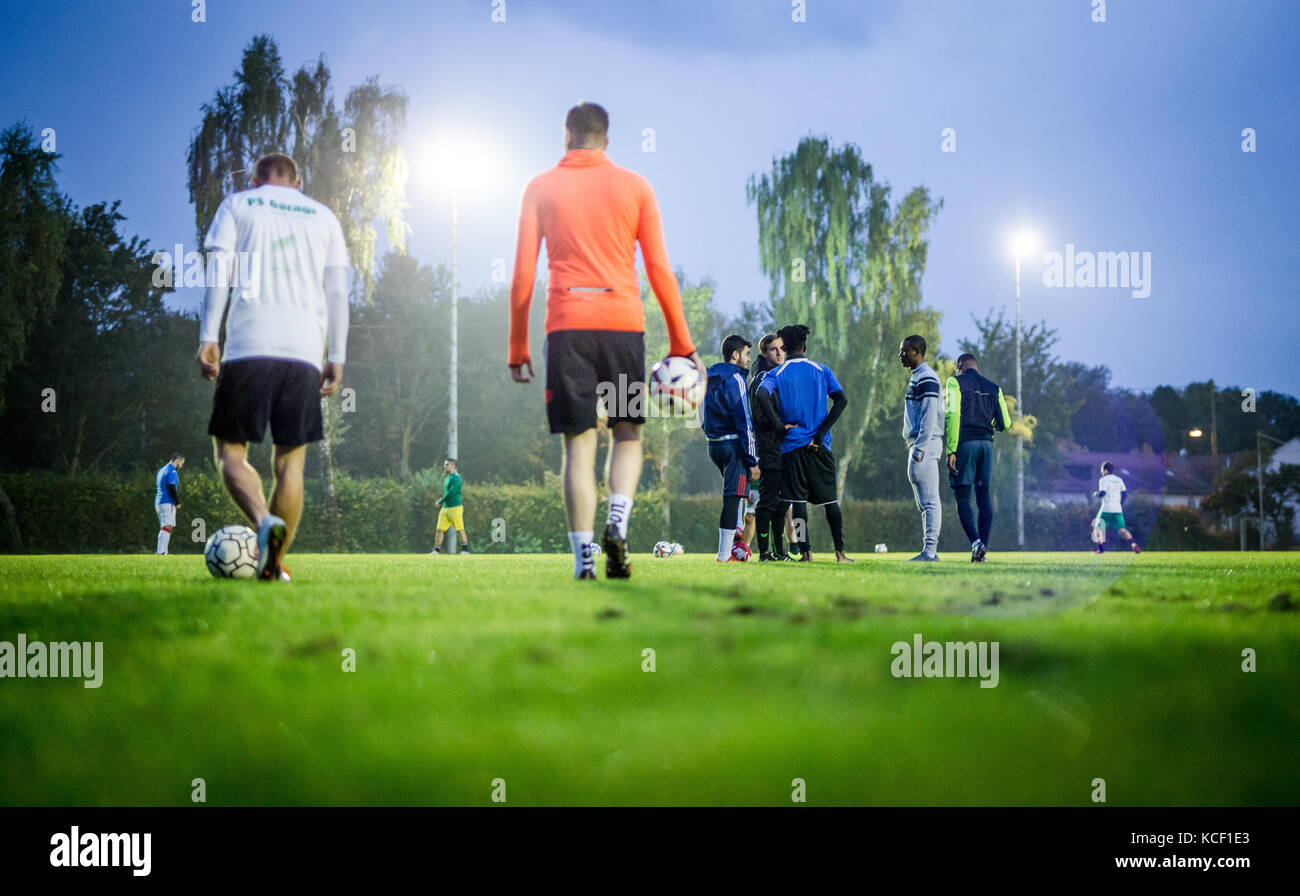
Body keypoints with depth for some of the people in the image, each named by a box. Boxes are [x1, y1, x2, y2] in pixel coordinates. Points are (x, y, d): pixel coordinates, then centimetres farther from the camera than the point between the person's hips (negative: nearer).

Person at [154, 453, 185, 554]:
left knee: (163, 528, 10)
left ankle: (163, 551, 6)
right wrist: (178, 502, -8)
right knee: (167, 527, -13)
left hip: (158, 503, 9)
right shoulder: (172, 472, -9)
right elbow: (172, 489, -18)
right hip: (168, 503, -9)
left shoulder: (161, 471, 20)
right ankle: (161, 551, -22)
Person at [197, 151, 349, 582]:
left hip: (248, 348, -2)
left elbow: (219, 271, 1)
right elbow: (338, 292, 12)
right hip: (305, 352, 2)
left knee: (230, 452, 3)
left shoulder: (236, 205, 14)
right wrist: (336, 359, 12)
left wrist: (208, 338, -3)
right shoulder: (324, 217, 19)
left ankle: (265, 520, -24)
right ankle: (274, 563, 3)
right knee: (290, 462, 8)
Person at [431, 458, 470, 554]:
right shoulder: (447, 478, 18)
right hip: (445, 508, 9)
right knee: (439, 529, 2)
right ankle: (436, 550, 4)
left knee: (460, 529, -4)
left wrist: (441, 501, -12)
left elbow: (452, 492, -19)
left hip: (455, 507, -9)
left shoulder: (456, 477, -11)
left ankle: (465, 550, 2)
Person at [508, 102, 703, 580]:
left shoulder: (540, 189, 8)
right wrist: (682, 343, 9)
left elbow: (522, 275, 4)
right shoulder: (635, 187, 8)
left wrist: (518, 348, 9)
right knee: (628, 433, 13)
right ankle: (618, 521, -11)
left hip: (566, 325, 0)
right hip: (623, 321, 0)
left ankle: (583, 556, -6)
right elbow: (660, 270, 4)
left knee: (579, 444, 2)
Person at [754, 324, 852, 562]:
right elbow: (841, 400, -7)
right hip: (820, 446, 1)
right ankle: (840, 552, 9)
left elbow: (762, 395, -21)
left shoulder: (776, 374, 0)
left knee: (798, 500, 2)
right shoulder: (822, 370, 5)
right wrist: (821, 433, -8)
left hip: (793, 446, -1)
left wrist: (779, 425, -11)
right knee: (830, 500, 9)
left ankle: (805, 552, -5)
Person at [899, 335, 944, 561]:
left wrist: (919, 449, -22)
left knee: (929, 501, -11)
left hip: (925, 444, -11)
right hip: (917, 445, 11)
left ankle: (930, 551, -13)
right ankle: (930, 551, 12)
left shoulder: (926, 379, -12)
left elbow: (929, 417, -19)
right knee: (925, 503, 10)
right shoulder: (917, 378, 20)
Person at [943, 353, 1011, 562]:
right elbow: (1004, 423, 11)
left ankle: (976, 543, -21)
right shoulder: (993, 388, 16)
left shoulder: (955, 382, 3)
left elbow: (952, 415, -10)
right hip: (986, 443, 4)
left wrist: (951, 450, -13)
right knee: (984, 497, 6)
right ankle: (982, 549, 1)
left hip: (964, 443, -4)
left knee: (962, 498, -3)